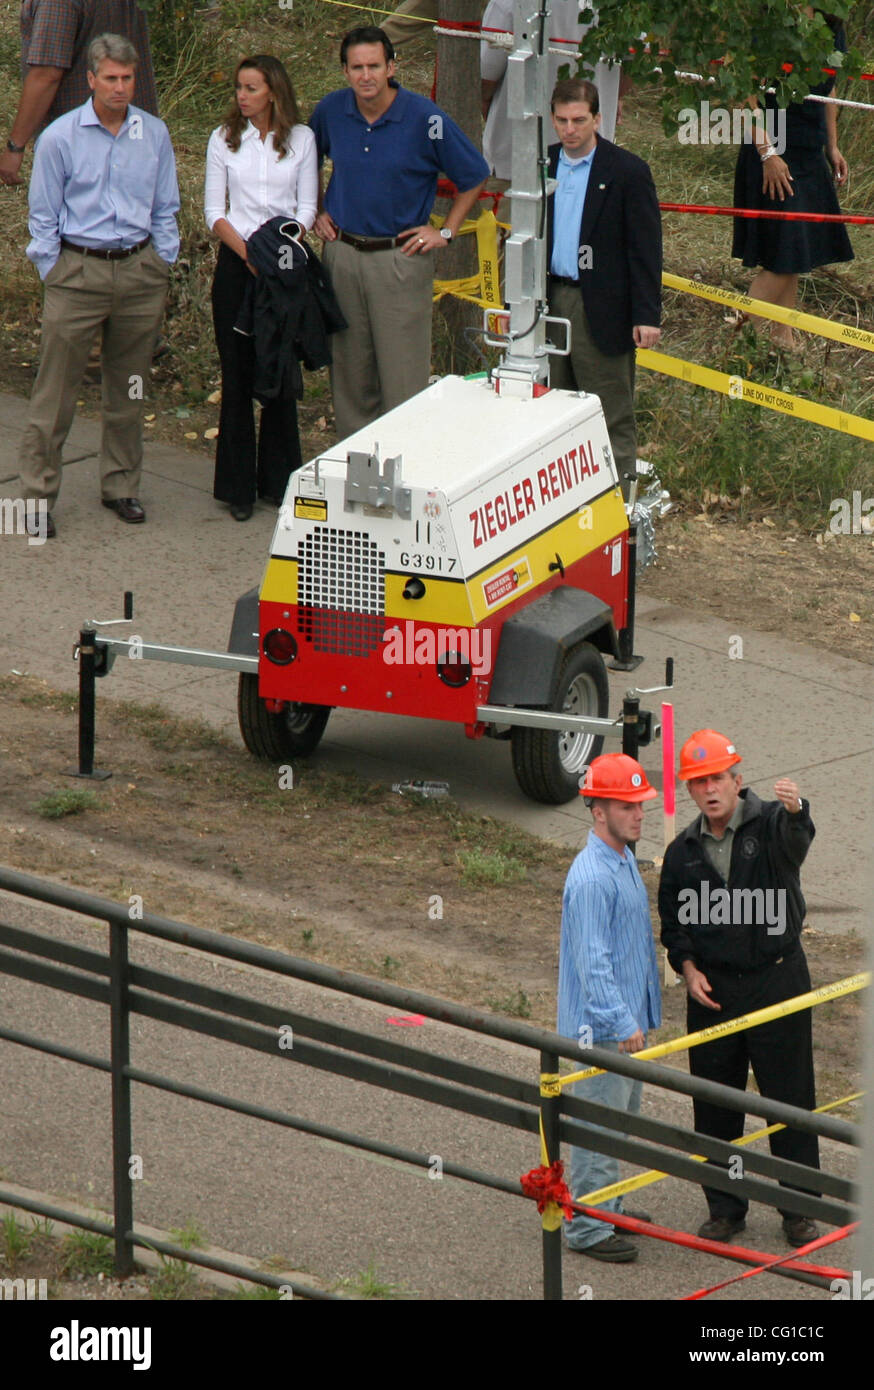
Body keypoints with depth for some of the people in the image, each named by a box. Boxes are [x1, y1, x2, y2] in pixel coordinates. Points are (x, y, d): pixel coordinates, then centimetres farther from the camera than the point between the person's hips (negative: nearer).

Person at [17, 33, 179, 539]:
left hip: (139, 269, 3)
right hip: (78, 269, -3)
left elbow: (166, 209, 13)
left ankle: (122, 485, 23)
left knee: (129, 388, 11)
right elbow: (44, 216, 1)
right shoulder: (60, 137, -4)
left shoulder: (154, 134, 5)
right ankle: (38, 494, 2)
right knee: (55, 392, -3)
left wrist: (162, 269, 9)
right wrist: (52, 276, -2)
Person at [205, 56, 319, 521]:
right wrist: (246, 251, -14)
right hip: (235, 261, 0)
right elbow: (214, 211, 2)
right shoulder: (224, 139, 5)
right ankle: (238, 487, 6)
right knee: (237, 372, 0)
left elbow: (306, 206, 4)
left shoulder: (301, 139, 5)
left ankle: (279, 481, 11)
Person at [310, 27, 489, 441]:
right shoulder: (331, 111, 0)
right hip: (342, 251, 4)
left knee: (404, 376, -4)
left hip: (400, 257, -4)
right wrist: (317, 213, 14)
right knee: (350, 372, 10)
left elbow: (474, 177, 0)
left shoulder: (425, 119, -12)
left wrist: (445, 232, -2)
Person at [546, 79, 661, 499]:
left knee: (612, 418, 0)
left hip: (601, 309, -5)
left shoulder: (628, 172, -7)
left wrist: (646, 314, -12)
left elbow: (645, 248, -8)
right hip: (550, 302, 5)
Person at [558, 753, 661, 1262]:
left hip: (628, 1018, 10)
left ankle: (607, 1207, 33)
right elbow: (592, 961, -25)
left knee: (623, 1115, 20)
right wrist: (622, 1023, -27)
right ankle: (587, 1227, 6)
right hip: (602, 1026, -10)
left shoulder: (626, 861, 9)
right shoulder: (592, 877, -23)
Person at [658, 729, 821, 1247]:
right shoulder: (683, 851, 6)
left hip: (777, 983, -4)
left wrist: (795, 809, -57)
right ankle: (725, 1208, 21)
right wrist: (688, 968, -3)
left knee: (790, 1098, 2)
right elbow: (673, 923, 15)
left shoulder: (770, 824, -8)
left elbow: (795, 838, -33)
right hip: (712, 989, 4)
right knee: (714, 1105, 8)